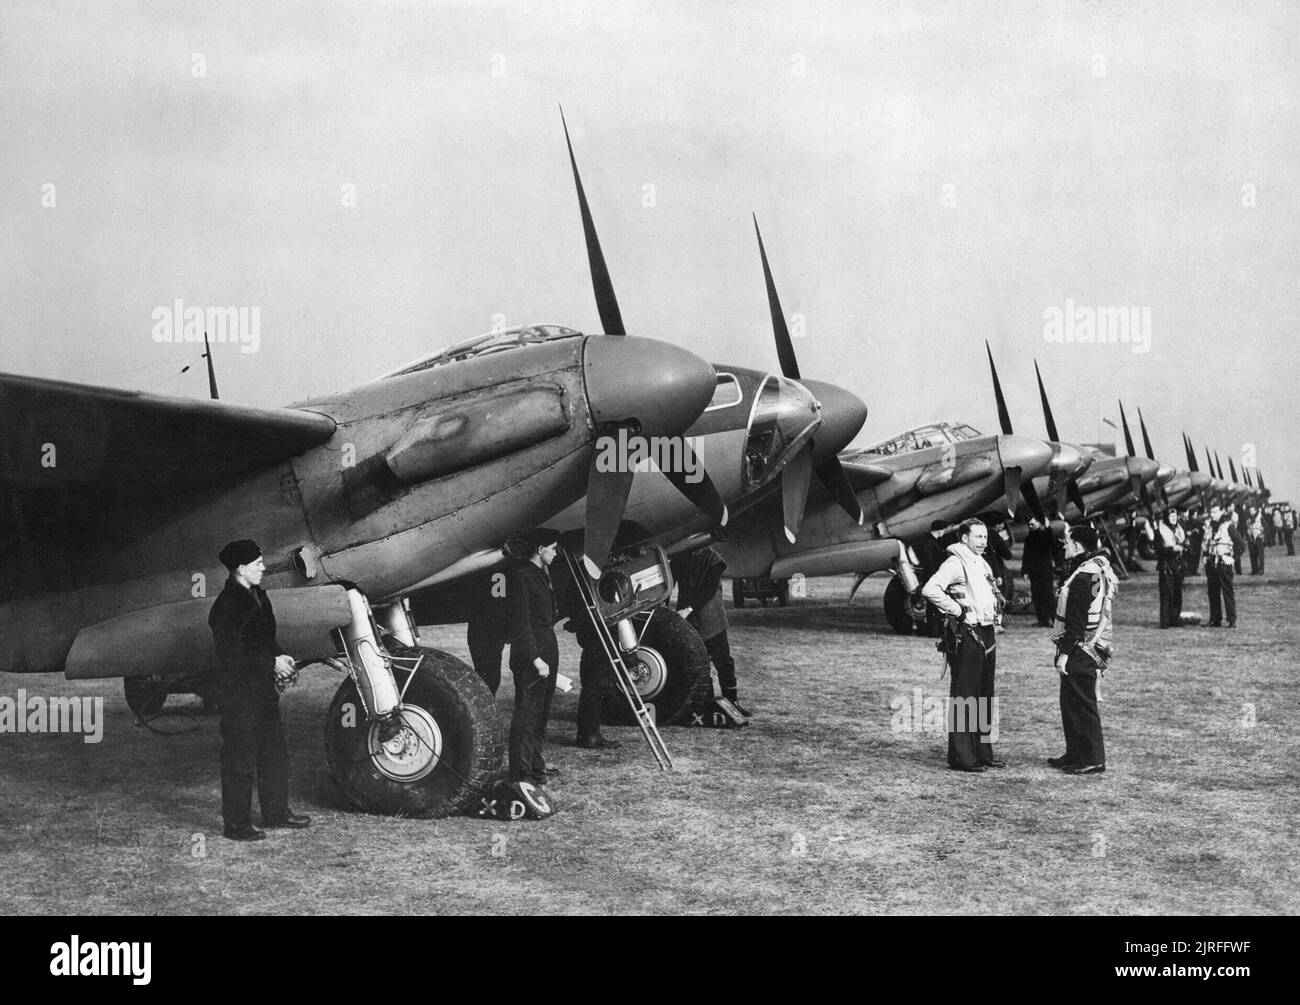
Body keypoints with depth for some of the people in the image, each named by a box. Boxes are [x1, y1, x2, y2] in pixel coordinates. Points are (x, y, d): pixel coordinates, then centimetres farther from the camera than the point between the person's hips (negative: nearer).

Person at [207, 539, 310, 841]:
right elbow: (231, 655, -23)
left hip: (263, 689, 9)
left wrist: (281, 660, 4)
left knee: (275, 753, 17)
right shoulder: (227, 606, -19)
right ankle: (236, 824, 10)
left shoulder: (257, 595, 10)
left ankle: (276, 811, 30)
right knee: (240, 762, 0)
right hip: (238, 694, -9)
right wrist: (273, 662, -19)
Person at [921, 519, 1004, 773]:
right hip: (966, 635, -9)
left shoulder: (982, 564, 17)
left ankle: (983, 750, 23)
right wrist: (956, 609, -21)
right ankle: (961, 756, -3)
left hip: (987, 633, 9)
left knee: (985, 695, 14)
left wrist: (996, 613, 17)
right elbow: (930, 589, -26)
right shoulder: (955, 563, -12)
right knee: (964, 696, -6)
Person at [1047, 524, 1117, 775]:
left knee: (1083, 705, -3)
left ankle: (1093, 760, 3)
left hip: (1080, 651, -10)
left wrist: (1065, 653, -20)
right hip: (1092, 649, 10)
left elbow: (1076, 620, -22)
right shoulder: (1099, 567, 11)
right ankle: (1075, 754, 26)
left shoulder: (1083, 577, -20)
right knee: (1071, 702, 17)